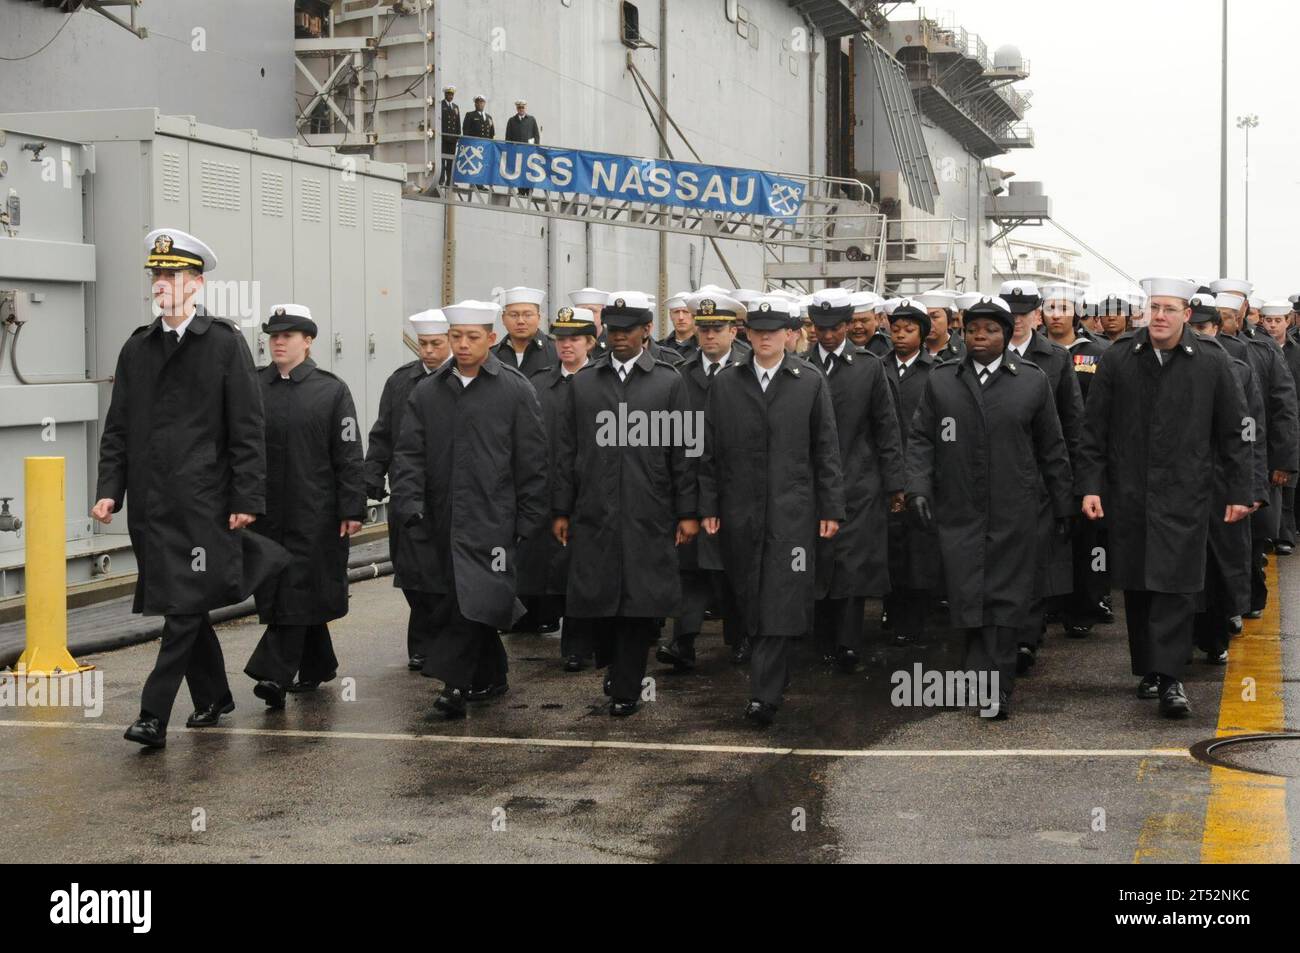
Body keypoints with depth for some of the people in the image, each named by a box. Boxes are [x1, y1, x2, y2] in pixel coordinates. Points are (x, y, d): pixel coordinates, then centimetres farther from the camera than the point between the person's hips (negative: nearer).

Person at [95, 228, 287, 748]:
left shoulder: (225, 342, -3)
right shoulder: (137, 348, 11)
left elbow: (248, 428, -5)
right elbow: (117, 428, 12)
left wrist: (247, 497, -10)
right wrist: (110, 489, 1)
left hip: (203, 500, -5)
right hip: (151, 501, 5)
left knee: (185, 606, -8)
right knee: (184, 605, 13)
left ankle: (154, 715, -7)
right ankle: (213, 697, 29)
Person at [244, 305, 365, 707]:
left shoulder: (332, 389, 0)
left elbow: (349, 455, -2)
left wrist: (352, 509, -7)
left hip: (314, 512, -4)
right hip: (266, 511, 4)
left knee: (296, 590, -8)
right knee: (292, 593, 10)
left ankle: (274, 674, -10)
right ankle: (317, 666, 26)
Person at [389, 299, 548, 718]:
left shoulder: (515, 390, 0)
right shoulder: (426, 392, 10)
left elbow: (533, 461, -1)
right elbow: (409, 453, 6)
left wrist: (528, 522, -5)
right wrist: (410, 504, -9)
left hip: (491, 521, -4)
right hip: (442, 520, 5)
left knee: (474, 601, -14)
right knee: (467, 602, 13)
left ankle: (454, 683, -11)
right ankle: (491, 678, 28)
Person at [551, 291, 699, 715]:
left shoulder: (669, 382, 5)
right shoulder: (582, 383, 10)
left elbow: (683, 452, 4)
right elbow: (565, 452, 10)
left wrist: (687, 512, 0)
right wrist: (561, 510, 6)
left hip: (648, 516, -2)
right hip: (594, 513, 2)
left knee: (639, 601, -1)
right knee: (600, 596, 4)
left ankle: (626, 688, 10)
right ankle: (611, 665, 30)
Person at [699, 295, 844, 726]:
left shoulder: (811, 383, 3)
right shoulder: (725, 382, 7)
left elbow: (826, 452, 4)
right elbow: (710, 451, 8)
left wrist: (831, 508, 0)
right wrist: (708, 507, 4)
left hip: (791, 511, -2)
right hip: (740, 511, 2)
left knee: (780, 604, -8)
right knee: (750, 603, 8)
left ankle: (764, 695, -10)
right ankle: (772, 678, 24)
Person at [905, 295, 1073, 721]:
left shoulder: (1033, 380, 5)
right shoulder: (941, 379, 7)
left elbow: (1051, 448, 9)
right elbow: (920, 439, 8)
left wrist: (1062, 506, 10)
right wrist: (918, 487, -6)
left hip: (1016, 514, -1)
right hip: (959, 513, 1)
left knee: (1007, 598, -1)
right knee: (970, 598, -1)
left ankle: (991, 686, 5)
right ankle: (994, 687, 9)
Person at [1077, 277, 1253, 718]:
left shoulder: (1212, 363, 0)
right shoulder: (1117, 359, 3)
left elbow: (1234, 431, 4)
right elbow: (1095, 430, 5)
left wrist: (1239, 492, 2)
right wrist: (1090, 485, 0)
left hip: (1184, 495, -2)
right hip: (1128, 495, 2)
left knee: (1175, 586, -7)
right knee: (1136, 586, 8)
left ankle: (1169, 678, -4)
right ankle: (1147, 670, 20)